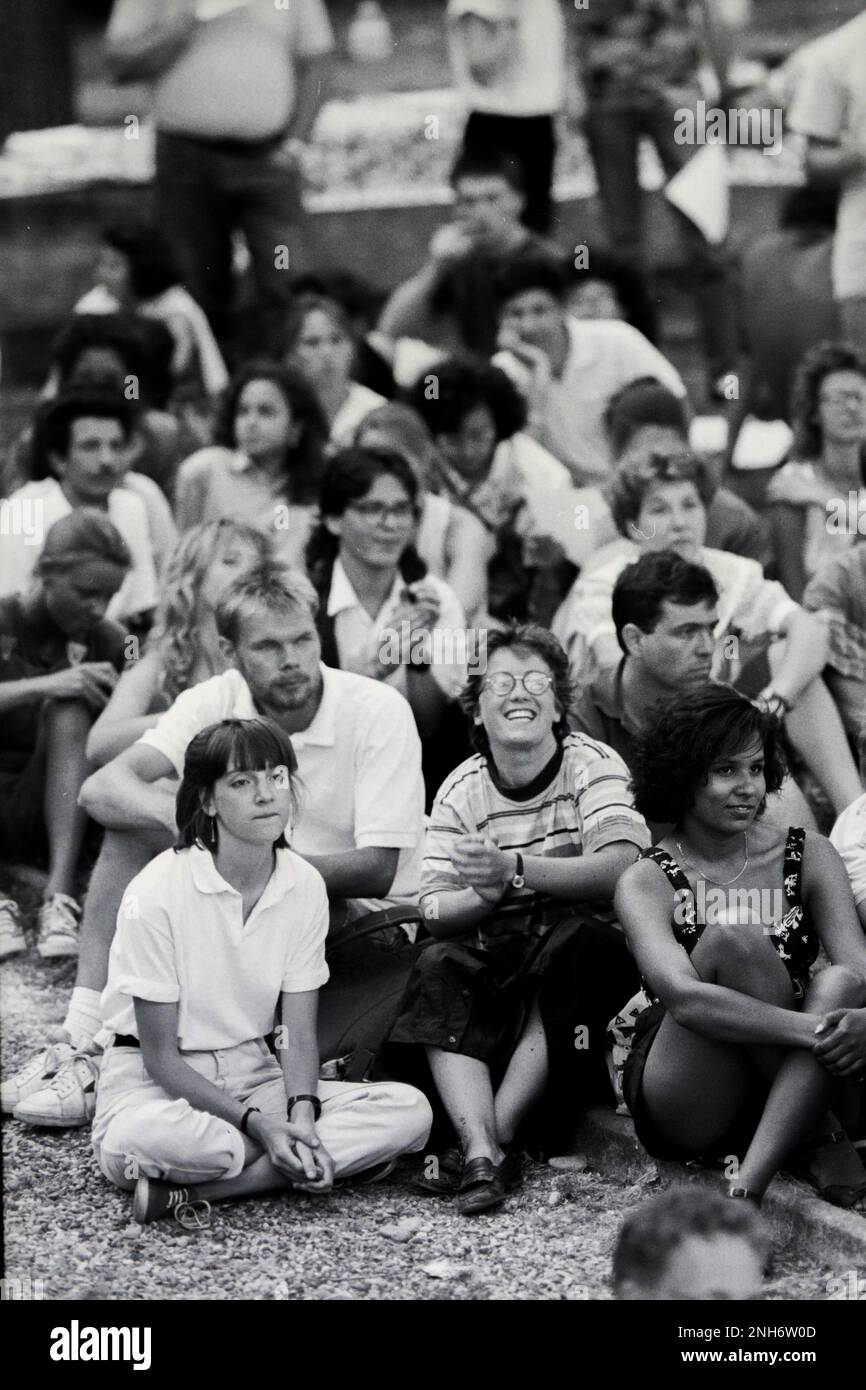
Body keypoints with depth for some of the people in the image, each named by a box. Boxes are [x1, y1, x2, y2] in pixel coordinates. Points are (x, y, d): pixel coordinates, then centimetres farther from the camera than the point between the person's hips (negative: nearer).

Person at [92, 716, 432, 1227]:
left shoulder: (304, 886, -1)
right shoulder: (156, 894, -17)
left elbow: (299, 1031, 0)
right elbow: (161, 1057, -14)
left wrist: (302, 1113, -21)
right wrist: (258, 1125, -24)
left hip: (253, 1073, 6)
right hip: (155, 1081, -6)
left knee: (410, 1112, -18)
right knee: (144, 1137, -42)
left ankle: (193, 1189, -22)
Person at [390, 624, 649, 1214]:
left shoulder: (593, 765, -6)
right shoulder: (461, 791, 2)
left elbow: (620, 868, -23)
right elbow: (437, 914, -5)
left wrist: (514, 870, -36)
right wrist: (484, 895, -30)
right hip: (494, 945, 3)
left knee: (565, 948, -34)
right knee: (439, 967, -26)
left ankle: (493, 1137, -32)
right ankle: (481, 1152, -39)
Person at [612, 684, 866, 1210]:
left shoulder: (809, 858, 6)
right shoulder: (648, 882, -4)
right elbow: (684, 997, -22)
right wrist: (814, 1028, -35)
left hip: (791, 1081, 3)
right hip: (679, 1103, -3)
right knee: (731, 940, -27)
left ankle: (748, 1186, -39)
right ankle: (818, 1141, -20)